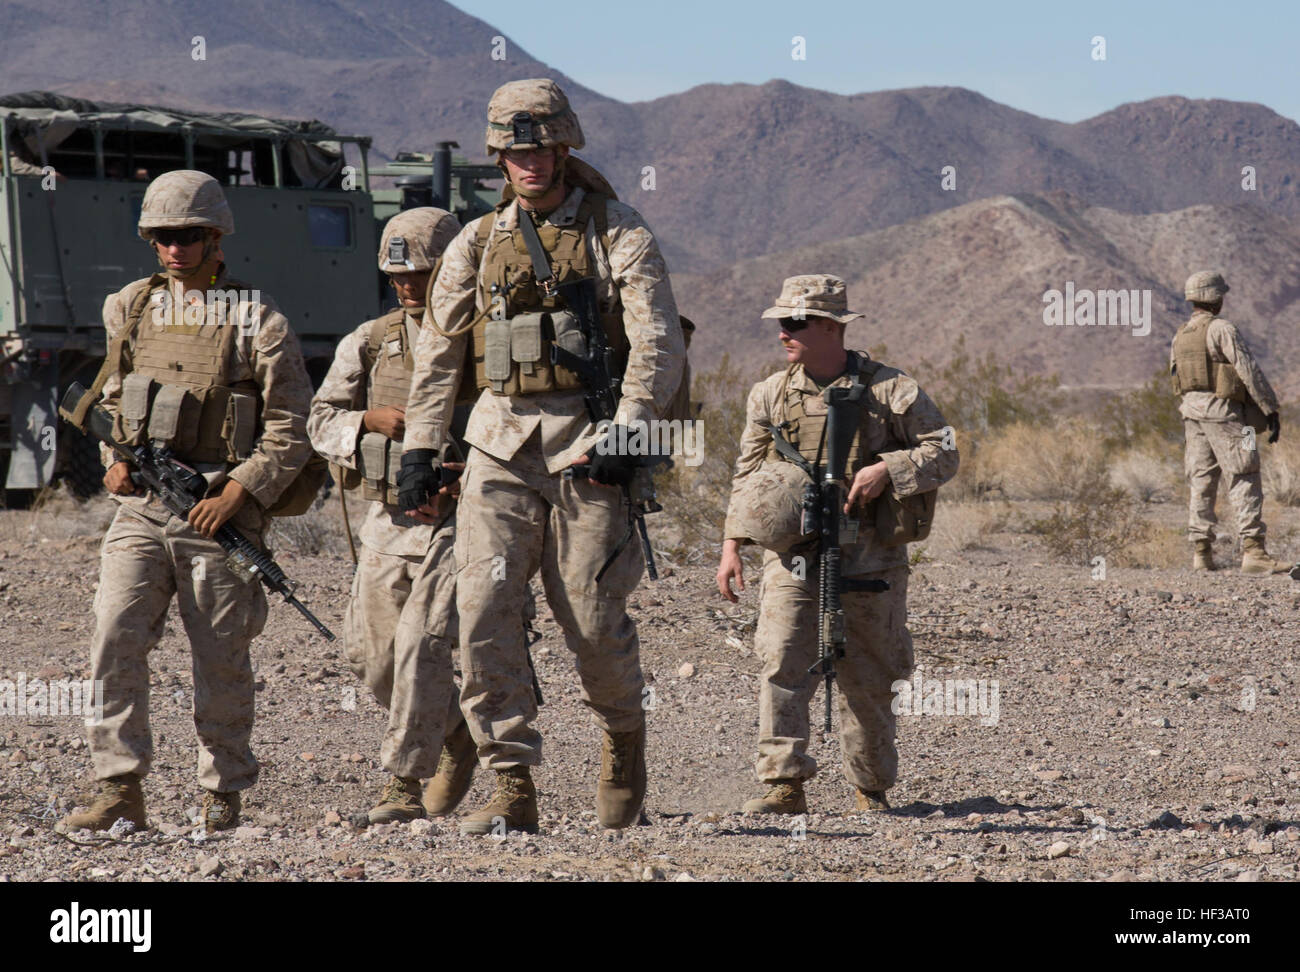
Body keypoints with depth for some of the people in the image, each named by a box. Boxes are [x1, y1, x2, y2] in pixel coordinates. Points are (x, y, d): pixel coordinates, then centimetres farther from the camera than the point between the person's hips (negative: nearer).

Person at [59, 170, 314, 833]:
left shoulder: (257, 320, -2)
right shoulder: (129, 310, 11)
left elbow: (289, 431, -5)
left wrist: (235, 494, -14)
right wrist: (114, 461, 7)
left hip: (218, 510, -3)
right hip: (140, 506, 3)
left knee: (221, 662, 3)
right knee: (114, 641, -12)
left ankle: (223, 796, 16)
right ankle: (120, 793, -10)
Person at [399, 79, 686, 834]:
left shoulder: (618, 236, 3)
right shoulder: (477, 245, 14)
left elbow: (658, 343, -5)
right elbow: (438, 353, 16)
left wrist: (627, 431, -16)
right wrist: (421, 447, 7)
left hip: (585, 441, -3)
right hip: (500, 445, 3)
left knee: (594, 617, -3)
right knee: (484, 611, -10)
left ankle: (625, 744, 27)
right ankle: (513, 790, -8)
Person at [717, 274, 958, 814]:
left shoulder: (889, 391, -2)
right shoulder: (770, 394, 8)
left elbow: (943, 452, 2)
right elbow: (748, 474, 13)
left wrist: (887, 470, -15)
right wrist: (732, 544, 3)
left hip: (867, 560, -2)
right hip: (792, 553, 2)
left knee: (866, 678, 6)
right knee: (780, 664, -14)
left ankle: (872, 789, 21)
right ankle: (784, 785, -13)